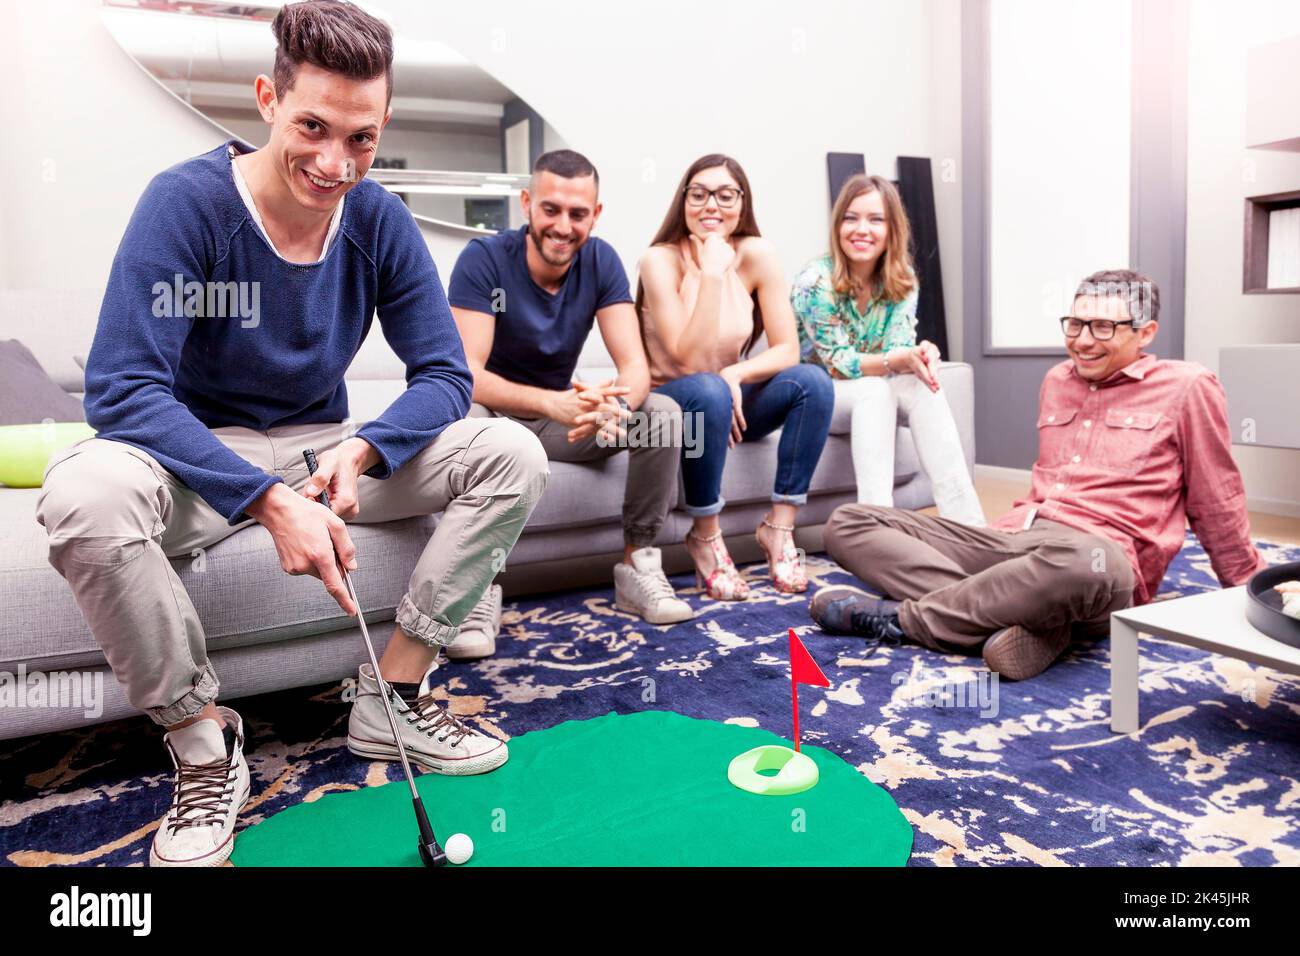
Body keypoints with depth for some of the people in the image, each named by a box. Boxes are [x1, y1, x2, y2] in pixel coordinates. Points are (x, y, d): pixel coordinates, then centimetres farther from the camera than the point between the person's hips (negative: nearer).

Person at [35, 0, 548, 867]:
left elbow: (444, 373, -6)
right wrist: (270, 500, -36)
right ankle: (203, 739, -14)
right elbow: (122, 388, -24)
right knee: (85, 493, -37)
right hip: (197, 459, -3)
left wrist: (360, 452, -27)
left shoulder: (380, 221, -6)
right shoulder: (188, 201, -17)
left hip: (323, 448, 4)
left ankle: (393, 698, -8)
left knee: (512, 455, -14)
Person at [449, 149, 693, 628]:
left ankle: (638, 565, -9)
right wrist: (551, 402, -47)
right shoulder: (484, 259, -20)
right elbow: (465, 374, -29)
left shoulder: (601, 261, -9)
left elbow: (635, 365, -16)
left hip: (561, 415, 4)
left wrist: (617, 404, -42)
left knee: (664, 413, -18)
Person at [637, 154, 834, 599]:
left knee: (814, 383, -20)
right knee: (708, 391, -36)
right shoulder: (661, 260, -18)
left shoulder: (757, 254, -7)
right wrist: (711, 274, -31)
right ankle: (706, 538, -19)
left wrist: (736, 375, -28)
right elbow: (688, 361, -27)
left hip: (731, 402, 4)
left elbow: (787, 349, -9)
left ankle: (779, 526, -14)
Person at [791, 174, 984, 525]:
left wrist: (922, 355, -36)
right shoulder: (816, 281, -22)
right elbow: (837, 362, -23)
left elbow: (899, 349, -11)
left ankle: (966, 522, -30)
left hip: (877, 390, 5)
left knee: (926, 389, -24)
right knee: (875, 389, -33)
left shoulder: (903, 280, -6)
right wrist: (903, 359, -37)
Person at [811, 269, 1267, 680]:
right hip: (1011, 540, 6)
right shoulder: (1056, 381, 21)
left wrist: (1249, 586, 16)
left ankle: (901, 617, -24)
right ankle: (1029, 621, -27)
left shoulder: (1186, 387, 5)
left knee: (1079, 563, -46)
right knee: (848, 522, -10)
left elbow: (1216, 505, 11)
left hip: (1099, 553, -6)